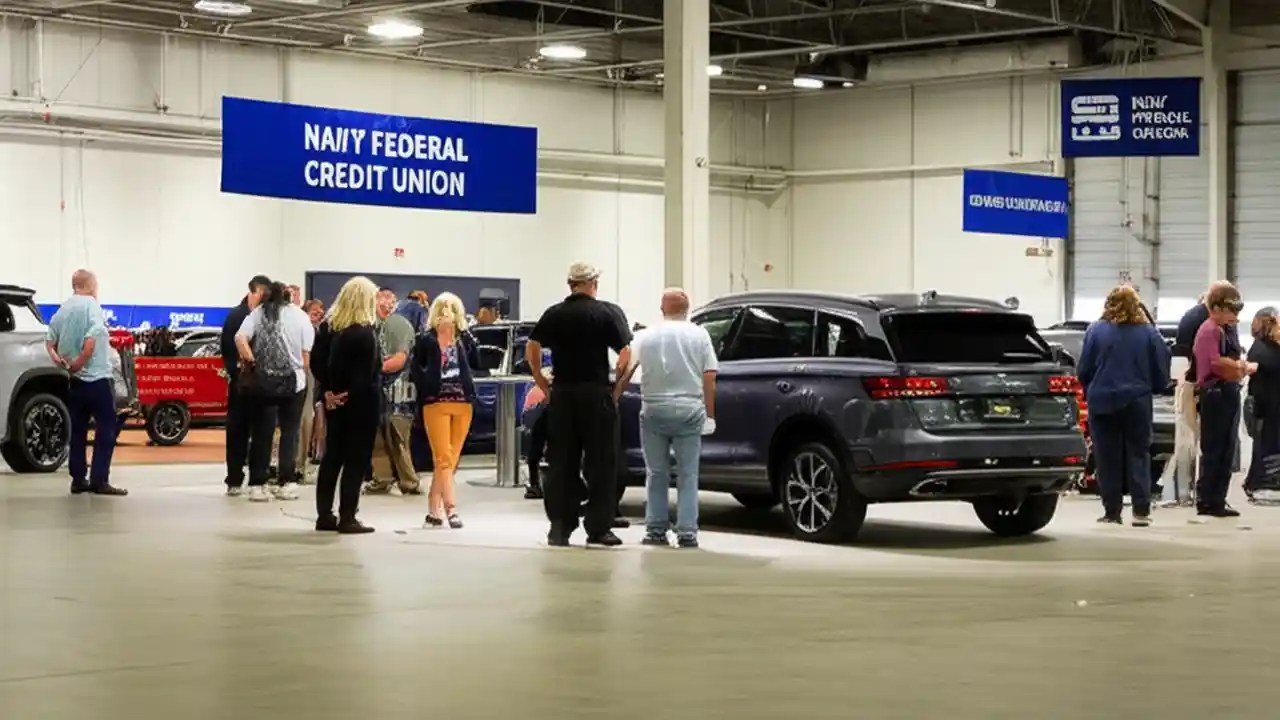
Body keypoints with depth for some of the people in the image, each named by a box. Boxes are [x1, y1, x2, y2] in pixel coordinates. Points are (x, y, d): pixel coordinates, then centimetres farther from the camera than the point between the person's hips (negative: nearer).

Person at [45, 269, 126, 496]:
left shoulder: (63, 309, 11)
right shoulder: (91, 306, -12)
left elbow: (50, 341, 14)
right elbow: (90, 342, -22)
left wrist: (58, 359, 1)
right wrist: (77, 365, -13)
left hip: (73, 380, 7)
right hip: (96, 378, -7)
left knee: (77, 429, 11)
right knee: (106, 428, -3)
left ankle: (78, 479, 12)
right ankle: (99, 481, -9)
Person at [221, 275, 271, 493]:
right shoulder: (236, 315, 1)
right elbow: (228, 348, -2)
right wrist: (235, 371, -11)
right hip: (241, 381, -1)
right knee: (237, 429, 2)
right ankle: (234, 479, 6)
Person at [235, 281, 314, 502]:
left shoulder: (258, 312, 6)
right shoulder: (300, 315, 5)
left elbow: (240, 339, -9)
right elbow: (307, 354, -1)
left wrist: (252, 363, 0)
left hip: (263, 381, 1)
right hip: (293, 381, -1)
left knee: (262, 433, 5)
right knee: (289, 432, 8)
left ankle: (257, 485, 3)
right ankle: (285, 484, 7)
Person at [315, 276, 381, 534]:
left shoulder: (330, 327, 6)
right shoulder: (365, 333, -15)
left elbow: (318, 363, 4)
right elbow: (368, 374, -21)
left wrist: (328, 392, 1)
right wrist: (349, 394, -9)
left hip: (335, 401, 7)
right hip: (361, 403, -7)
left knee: (332, 456, 13)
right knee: (356, 459, -1)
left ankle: (324, 515, 15)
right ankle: (347, 518, 0)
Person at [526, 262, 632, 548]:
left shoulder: (554, 314, 8)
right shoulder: (608, 313, -4)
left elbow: (532, 348, 6)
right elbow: (626, 354, -10)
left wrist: (542, 383, 11)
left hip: (562, 395, 4)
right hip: (596, 393, -4)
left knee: (562, 462, 8)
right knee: (600, 463, 2)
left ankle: (559, 527, 6)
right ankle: (598, 528, 1)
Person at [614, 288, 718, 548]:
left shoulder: (646, 336, 3)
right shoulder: (699, 335, 3)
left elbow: (625, 374, 1)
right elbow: (709, 378, -1)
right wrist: (710, 415, 3)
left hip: (654, 410, 0)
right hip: (689, 410, 0)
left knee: (656, 474, 9)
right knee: (687, 475, 3)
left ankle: (656, 530, 9)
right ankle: (687, 533, -2)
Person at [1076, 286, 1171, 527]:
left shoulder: (1096, 331, -5)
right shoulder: (1149, 333, -1)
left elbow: (1083, 371, -2)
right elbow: (1161, 374, 3)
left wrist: (1090, 391, 17)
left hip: (1103, 402, -1)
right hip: (1137, 402, 1)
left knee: (1108, 459, 5)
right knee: (1138, 455, 7)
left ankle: (1112, 512, 5)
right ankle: (1141, 510, 0)